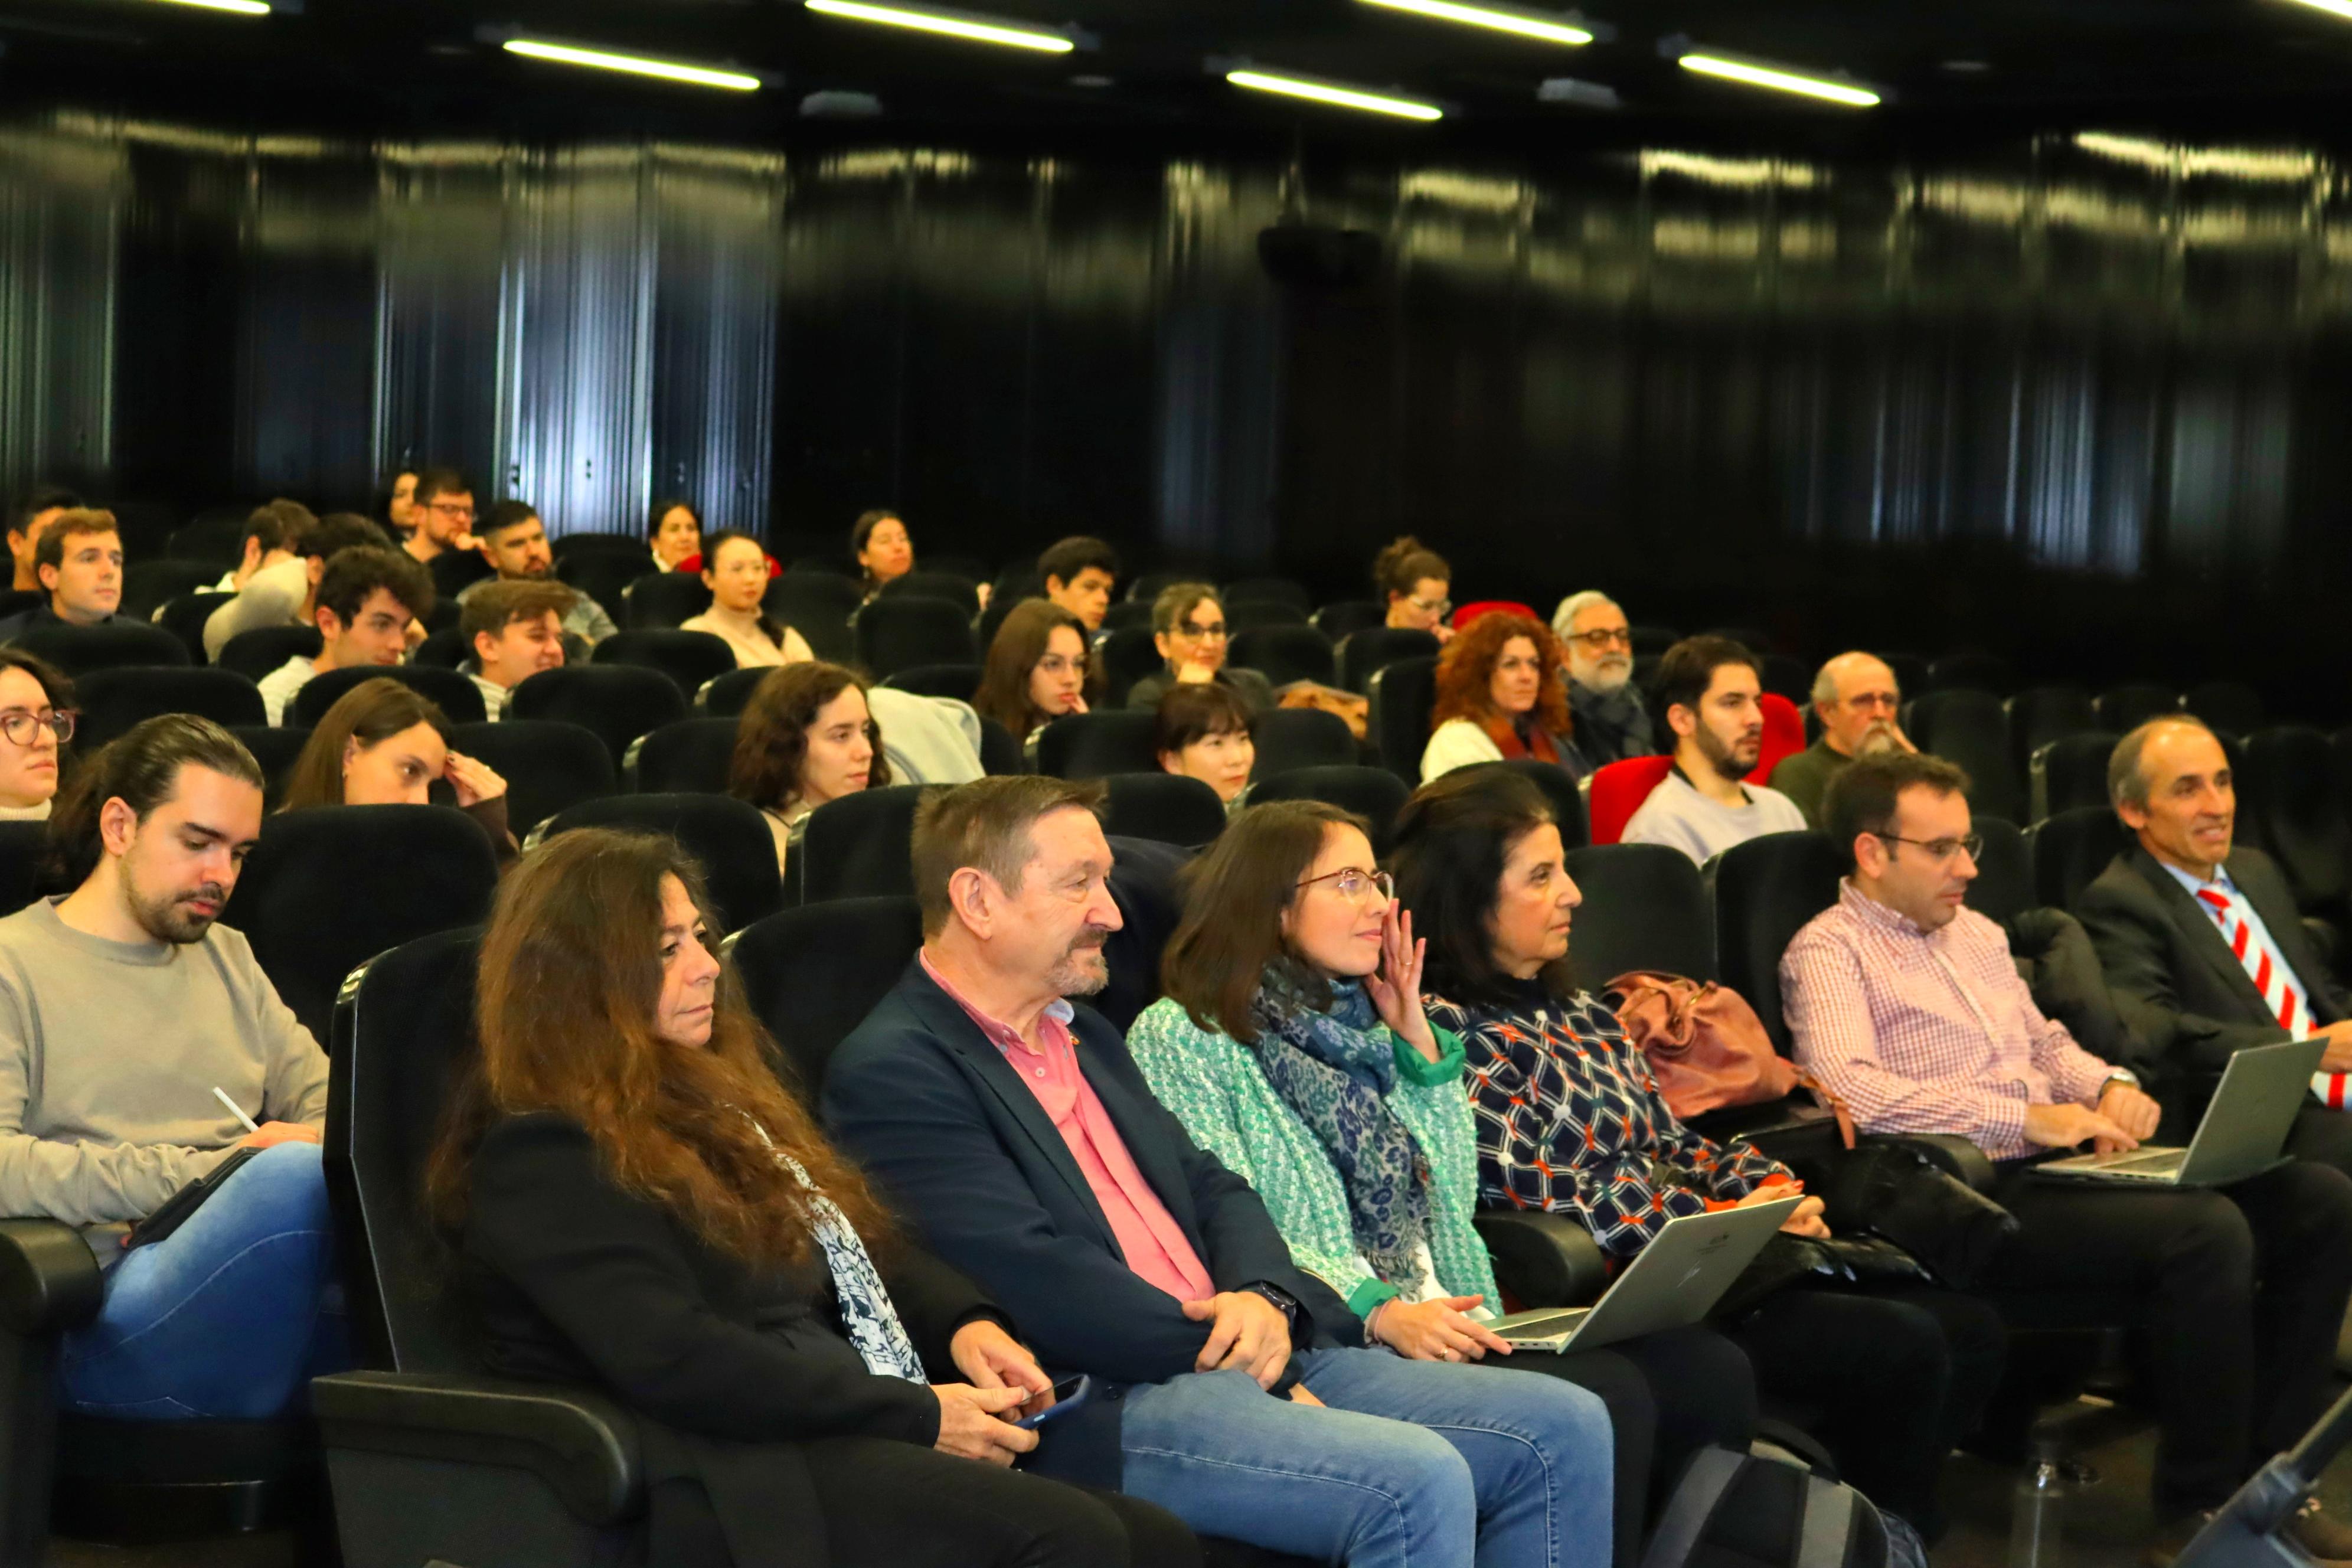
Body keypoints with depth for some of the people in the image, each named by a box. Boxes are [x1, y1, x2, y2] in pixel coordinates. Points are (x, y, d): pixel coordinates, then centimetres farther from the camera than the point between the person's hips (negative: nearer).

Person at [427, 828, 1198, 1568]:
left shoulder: (709, 1095, 23)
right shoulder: (543, 1160, -8)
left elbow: (859, 1237, 23)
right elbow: (677, 1361, -18)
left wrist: (967, 1325, 1)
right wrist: (918, 1417, -16)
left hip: (864, 1434, 9)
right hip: (741, 1477, -9)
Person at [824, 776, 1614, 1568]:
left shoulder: (1084, 1035, 23)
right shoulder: (890, 1069, -8)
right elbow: (1038, 1278, -16)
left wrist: (1264, 1300, -2)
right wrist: (1233, 1351, -13)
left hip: (1257, 1356, 9)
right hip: (1101, 1408, -9)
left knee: (1564, 1429, -3)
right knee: (1417, 1484, -30)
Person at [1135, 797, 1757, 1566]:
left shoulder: (1354, 1028, 21)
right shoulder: (1180, 1039, 0)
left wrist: (1417, 1036, 11)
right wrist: (1379, 1313, -24)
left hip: (1444, 1322, 7)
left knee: (1708, 1371, -13)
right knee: (1607, 1395, -27)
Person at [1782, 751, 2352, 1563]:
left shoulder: (1976, 933, 23)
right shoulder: (1830, 950, -5)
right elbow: (1846, 1089, -21)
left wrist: (2110, 1086, 6)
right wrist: (2025, 1118, -21)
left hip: (2062, 1163, 9)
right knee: (2207, 1232, -31)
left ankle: (2267, 1472, 0)